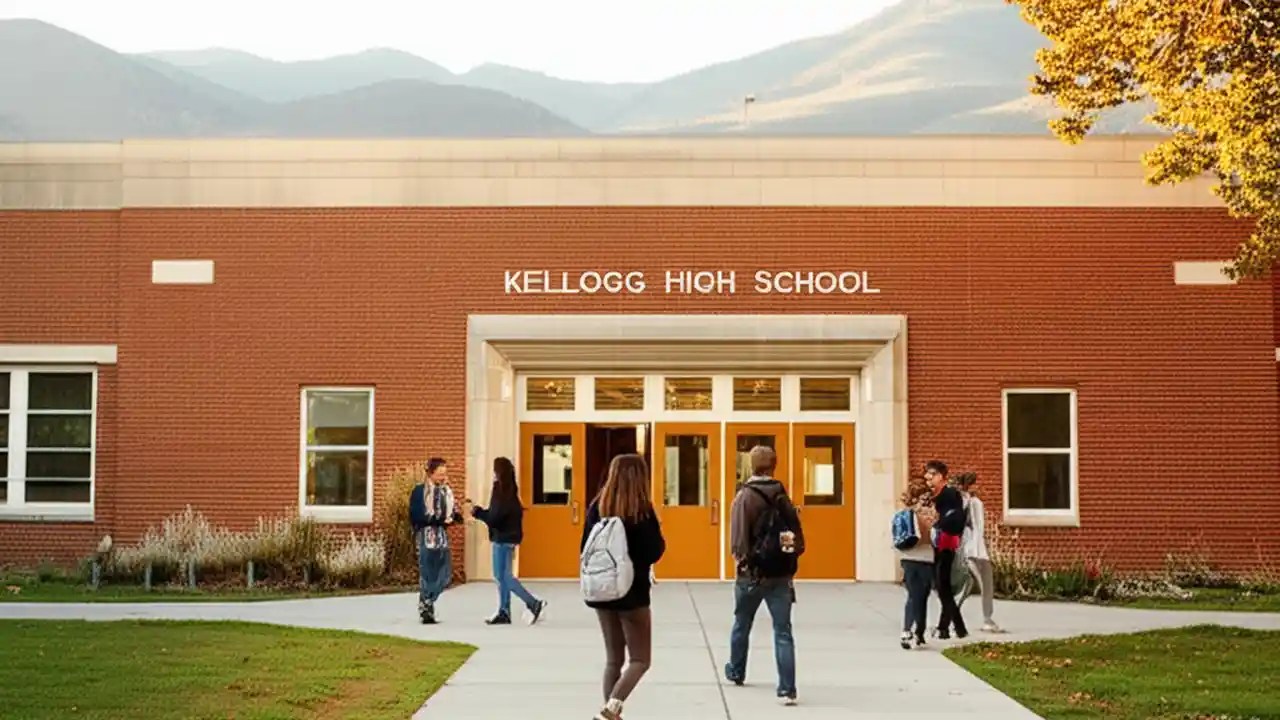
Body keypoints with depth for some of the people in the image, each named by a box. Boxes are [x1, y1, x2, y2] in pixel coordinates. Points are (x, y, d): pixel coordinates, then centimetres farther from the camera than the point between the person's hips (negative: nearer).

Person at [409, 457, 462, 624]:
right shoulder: (419, 491, -8)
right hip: (426, 537, -6)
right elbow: (416, 517, -14)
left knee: (445, 576, 6)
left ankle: (427, 603, 23)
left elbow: (452, 511, 14)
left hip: (442, 537, 6)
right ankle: (425, 611, 6)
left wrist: (455, 516, -11)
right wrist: (440, 520, -20)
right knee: (427, 577, -2)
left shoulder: (446, 491, 10)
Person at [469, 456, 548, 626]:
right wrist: (478, 510, 9)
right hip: (503, 538, 10)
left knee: (504, 576, -6)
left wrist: (477, 512, -7)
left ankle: (534, 604, -8)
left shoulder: (504, 492, -18)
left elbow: (494, 518, -20)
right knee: (501, 576, 12)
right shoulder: (507, 491, 10)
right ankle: (503, 613, 16)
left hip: (504, 538, -10)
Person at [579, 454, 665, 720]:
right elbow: (655, 552, -12)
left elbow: (585, 548, 4)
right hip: (632, 593, -5)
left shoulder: (598, 507, 1)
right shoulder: (642, 511, -12)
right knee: (640, 660, 3)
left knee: (613, 658, 16)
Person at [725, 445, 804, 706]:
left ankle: (736, 672, 41)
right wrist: (790, 555, 10)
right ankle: (787, 689, -10)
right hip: (781, 574, 2)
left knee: (742, 625, 21)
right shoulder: (783, 498, 4)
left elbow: (739, 537, -16)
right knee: (783, 632, -1)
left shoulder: (745, 496, -9)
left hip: (753, 573, -2)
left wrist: (741, 558, -2)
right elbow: (798, 538, 3)